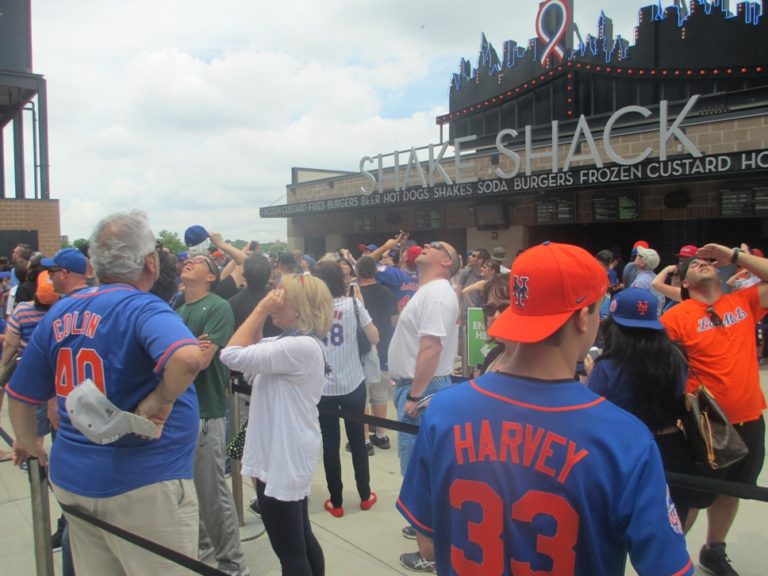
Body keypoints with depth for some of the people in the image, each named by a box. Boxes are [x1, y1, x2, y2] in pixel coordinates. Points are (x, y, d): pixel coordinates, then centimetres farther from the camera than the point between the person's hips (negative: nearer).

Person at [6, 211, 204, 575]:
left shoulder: (59, 313, 3)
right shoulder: (143, 308, -18)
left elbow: (20, 392, 12)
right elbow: (188, 358, -40)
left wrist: (27, 443, 28)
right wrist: (162, 400, -22)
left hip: (71, 478, 7)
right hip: (144, 484, -7)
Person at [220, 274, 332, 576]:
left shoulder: (301, 347, -23)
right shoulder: (288, 343, 9)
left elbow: (232, 355, -25)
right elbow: (251, 358, 10)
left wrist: (261, 309, -17)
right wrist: (262, 313, 2)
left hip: (284, 459, -10)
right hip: (286, 456, 10)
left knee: (290, 552, 4)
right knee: (301, 541, 21)